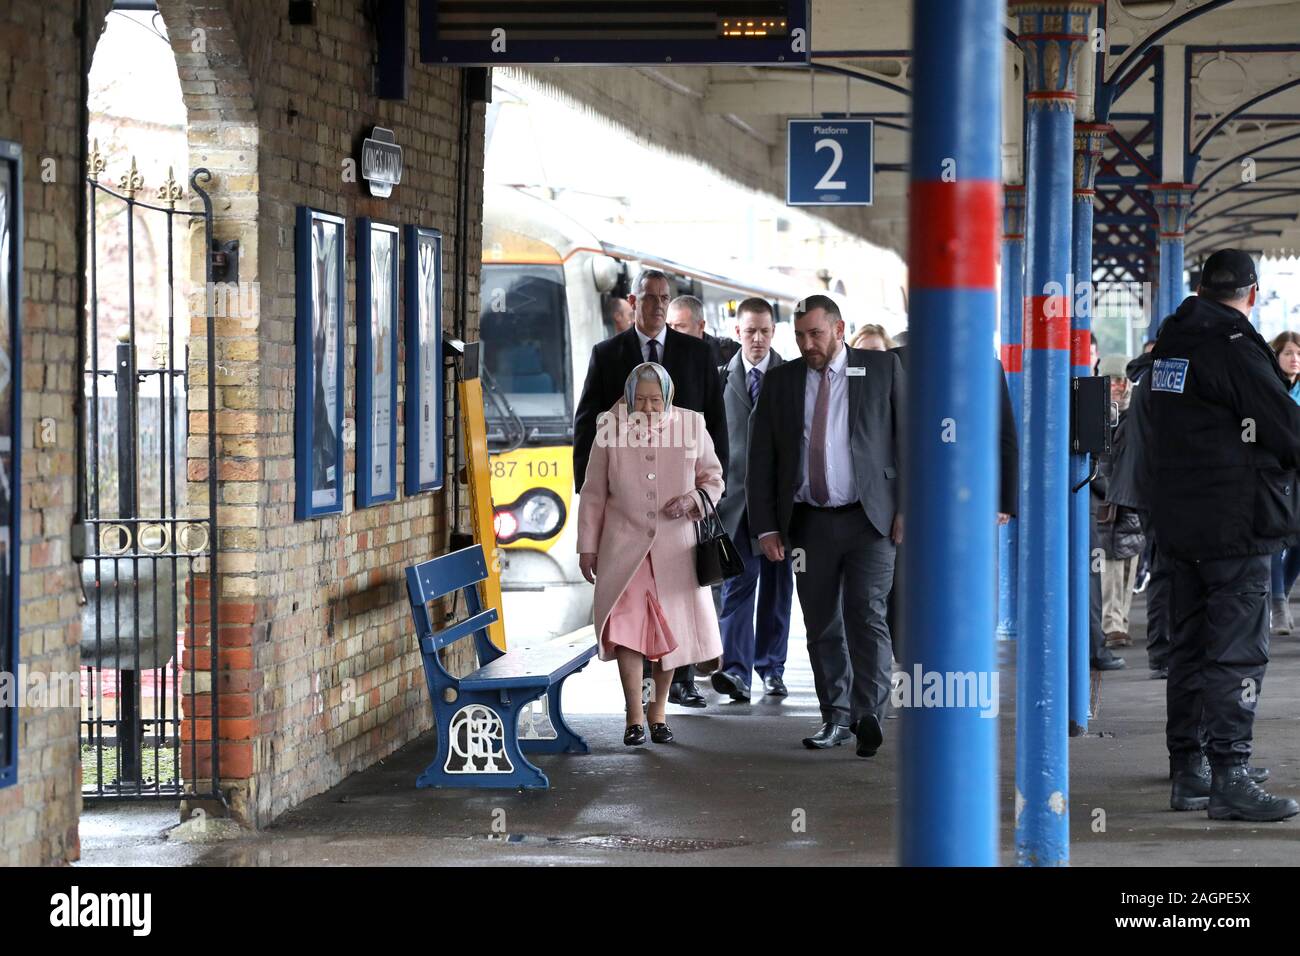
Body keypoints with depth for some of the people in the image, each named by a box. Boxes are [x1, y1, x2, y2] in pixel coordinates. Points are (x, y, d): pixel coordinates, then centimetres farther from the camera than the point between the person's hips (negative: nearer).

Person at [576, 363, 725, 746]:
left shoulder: (691, 426, -1)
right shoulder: (611, 429, -3)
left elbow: (713, 480, 10)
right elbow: (594, 494, 5)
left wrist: (693, 500, -11)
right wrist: (588, 546, 5)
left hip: (674, 546, 1)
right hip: (624, 545, -1)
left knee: (670, 630, 6)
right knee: (626, 624, -13)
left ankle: (658, 713, 20)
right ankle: (634, 717, -8)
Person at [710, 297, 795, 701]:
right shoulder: (720, 378, 5)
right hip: (736, 494, -1)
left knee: (777, 582, 7)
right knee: (739, 580, -10)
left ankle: (771, 668, 17)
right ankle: (736, 670, -19)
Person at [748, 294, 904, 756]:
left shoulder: (882, 369, 3)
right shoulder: (780, 381, 9)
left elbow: (907, 438, 2)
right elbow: (761, 458, 9)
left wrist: (908, 507, -5)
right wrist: (765, 526, 2)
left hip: (869, 518, -3)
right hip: (809, 523, 3)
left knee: (866, 614, -14)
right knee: (822, 626, 7)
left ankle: (869, 714, -18)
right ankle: (836, 717, 16)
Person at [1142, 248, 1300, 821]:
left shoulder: (1171, 343, 11)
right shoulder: (1234, 346, -16)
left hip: (1179, 522, 9)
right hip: (1235, 522, -8)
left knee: (1189, 647, 14)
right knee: (1237, 651, -8)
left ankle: (1188, 773, 20)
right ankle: (1228, 779, -12)